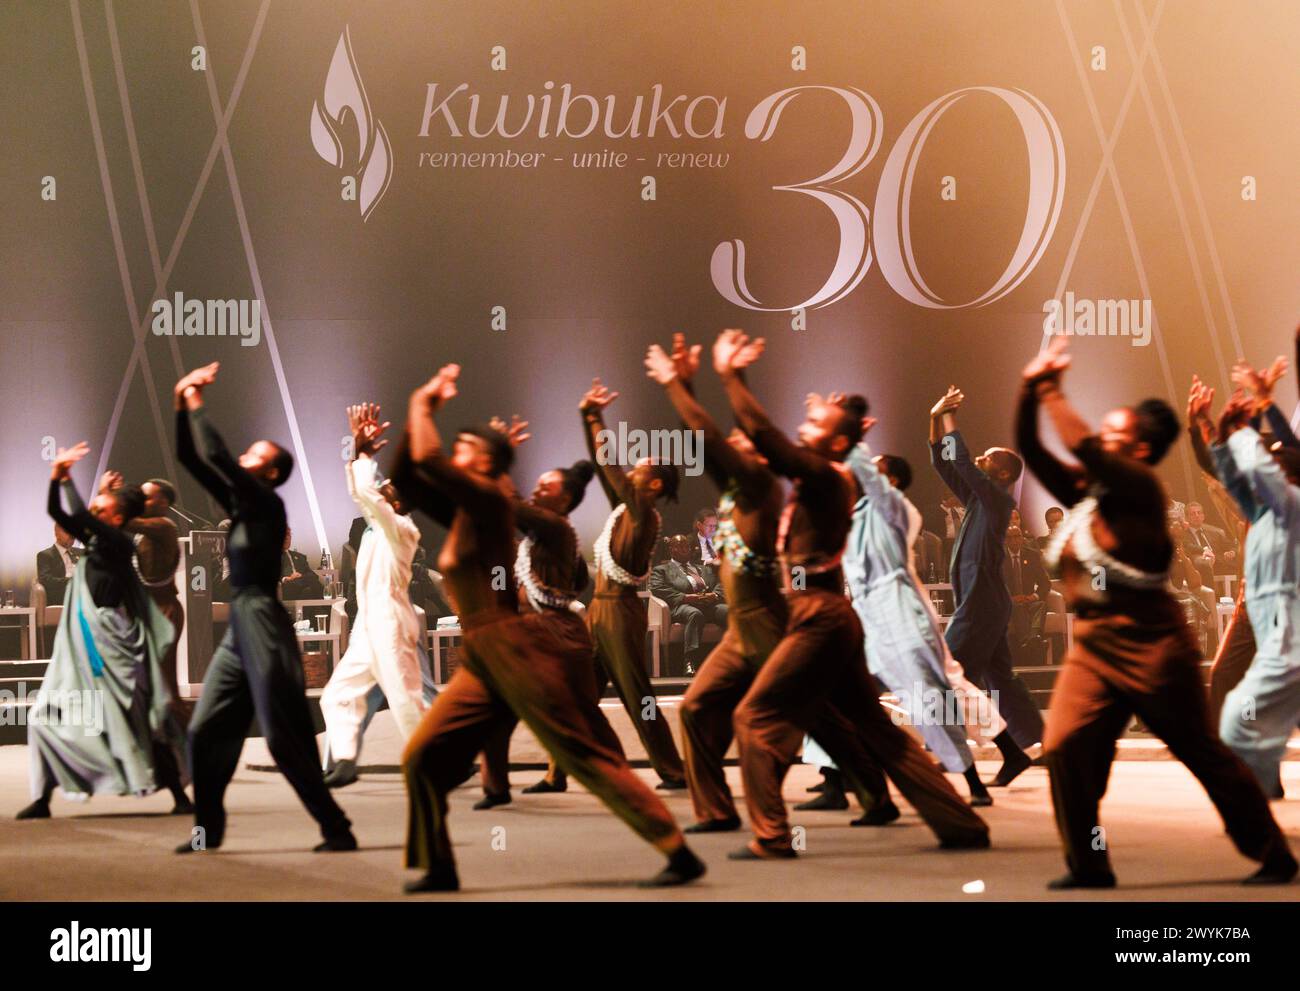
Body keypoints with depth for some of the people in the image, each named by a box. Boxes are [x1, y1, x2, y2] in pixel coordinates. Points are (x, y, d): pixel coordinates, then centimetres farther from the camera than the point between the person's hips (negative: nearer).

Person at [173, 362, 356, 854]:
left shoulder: (267, 503, -7)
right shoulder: (240, 504, 15)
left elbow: (215, 455, -17)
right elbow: (192, 458, 17)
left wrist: (198, 406, -5)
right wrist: (182, 404, 7)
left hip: (263, 626, -9)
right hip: (238, 629, 9)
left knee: (284, 738, -9)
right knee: (205, 731, 5)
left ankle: (337, 829, -4)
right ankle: (209, 828, 14)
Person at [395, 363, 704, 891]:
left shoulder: (488, 499, -9)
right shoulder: (460, 511, 16)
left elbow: (428, 460, -22)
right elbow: (404, 476, 19)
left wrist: (422, 407, -5)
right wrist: (419, 409, 10)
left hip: (520, 650, -9)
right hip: (483, 660, 9)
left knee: (590, 758, -9)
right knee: (422, 757, 2)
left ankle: (680, 854, -7)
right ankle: (438, 866, 11)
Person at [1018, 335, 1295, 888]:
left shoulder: (1140, 486, -9)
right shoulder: (1082, 491, 13)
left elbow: (1082, 447, -23)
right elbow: (1030, 450, 13)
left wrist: (1052, 392, -10)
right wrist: (1030, 390, 0)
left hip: (1151, 646, -7)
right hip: (1093, 646, 7)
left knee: (1203, 754, 3)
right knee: (1063, 748, -11)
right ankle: (1088, 866, -2)